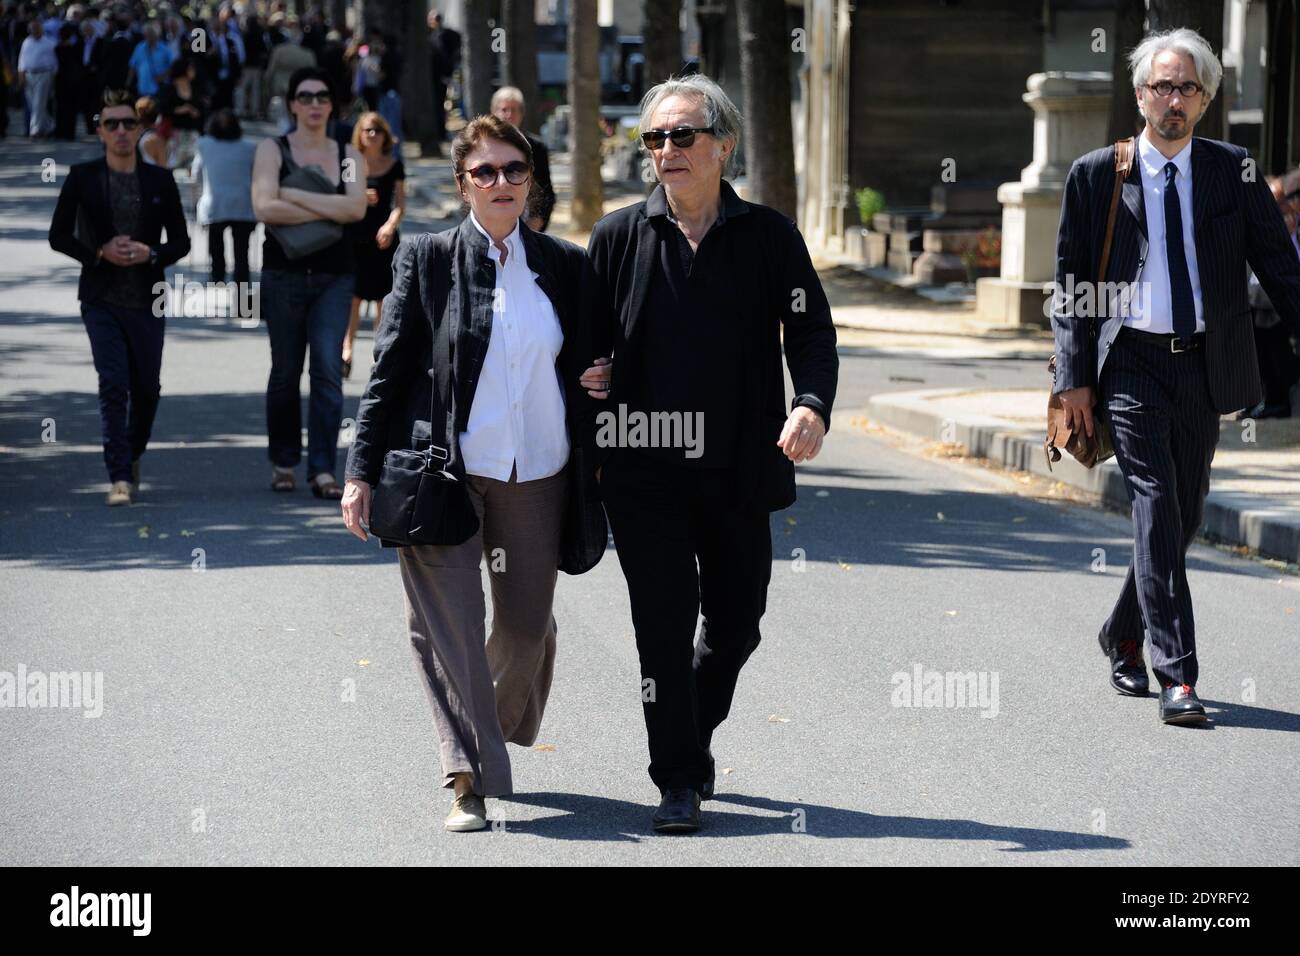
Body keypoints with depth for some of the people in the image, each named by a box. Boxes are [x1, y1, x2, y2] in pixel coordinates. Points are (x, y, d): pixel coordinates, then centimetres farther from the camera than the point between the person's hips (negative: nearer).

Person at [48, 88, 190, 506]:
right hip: (102, 300, -2)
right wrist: (98, 252, -12)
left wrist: (151, 253, -12)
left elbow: (181, 242, 8)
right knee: (113, 385, -12)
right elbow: (58, 236, 3)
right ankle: (120, 477, -12)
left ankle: (133, 454, 36)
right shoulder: (82, 178, 1)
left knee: (147, 389, 9)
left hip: (146, 301, 2)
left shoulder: (160, 181, 5)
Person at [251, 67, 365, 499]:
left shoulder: (348, 156, 9)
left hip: (334, 276, 1)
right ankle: (283, 462, 19)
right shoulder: (273, 150, 2)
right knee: (286, 372, 5)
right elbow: (265, 208, -14)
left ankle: (323, 470, -12)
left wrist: (294, 195, -12)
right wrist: (328, 212, -10)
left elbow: (357, 208, -9)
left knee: (328, 370, -10)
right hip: (284, 273, -1)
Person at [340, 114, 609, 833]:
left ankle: (497, 731, 37)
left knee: (526, 626, 9)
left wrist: (594, 476, 12)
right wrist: (363, 471, -3)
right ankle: (470, 781, -8)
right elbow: (389, 368, 1)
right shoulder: (427, 259, 1)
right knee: (448, 625, -9)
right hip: (444, 471, -3)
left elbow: (588, 369, 17)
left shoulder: (565, 265, 9)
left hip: (538, 477, 3)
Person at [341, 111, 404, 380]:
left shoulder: (394, 166, 6)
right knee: (352, 297, -8)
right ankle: (346, 350, -5)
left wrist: (390, 225, -17)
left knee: (384, 300, 2)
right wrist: (360, 198, -12)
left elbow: (400, 204, 1)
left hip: (384, 238, 1)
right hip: (354, 235, -1)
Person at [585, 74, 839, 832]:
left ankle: (693, 736, 37)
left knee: (735, 622, 12)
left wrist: (812, 405, -19)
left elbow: (810, 330, -1)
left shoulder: (769, 236, 1)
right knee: (664, 626, -2)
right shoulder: (619, 237, 3)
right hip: (645, 467, -1)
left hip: (738, 470, 1)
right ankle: (679, 781, 6)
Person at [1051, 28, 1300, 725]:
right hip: (1131, 363, -3)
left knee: (1185, 516, 10)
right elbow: (1070, 281, 4)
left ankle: (1124, 637, 33)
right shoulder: (1096, 175, 2)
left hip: (1204, 366, 3)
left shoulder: (1232, 172, 6)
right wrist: (1075, 376, -3)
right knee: (1156, 506, -14)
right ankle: (1178, 676, -17)